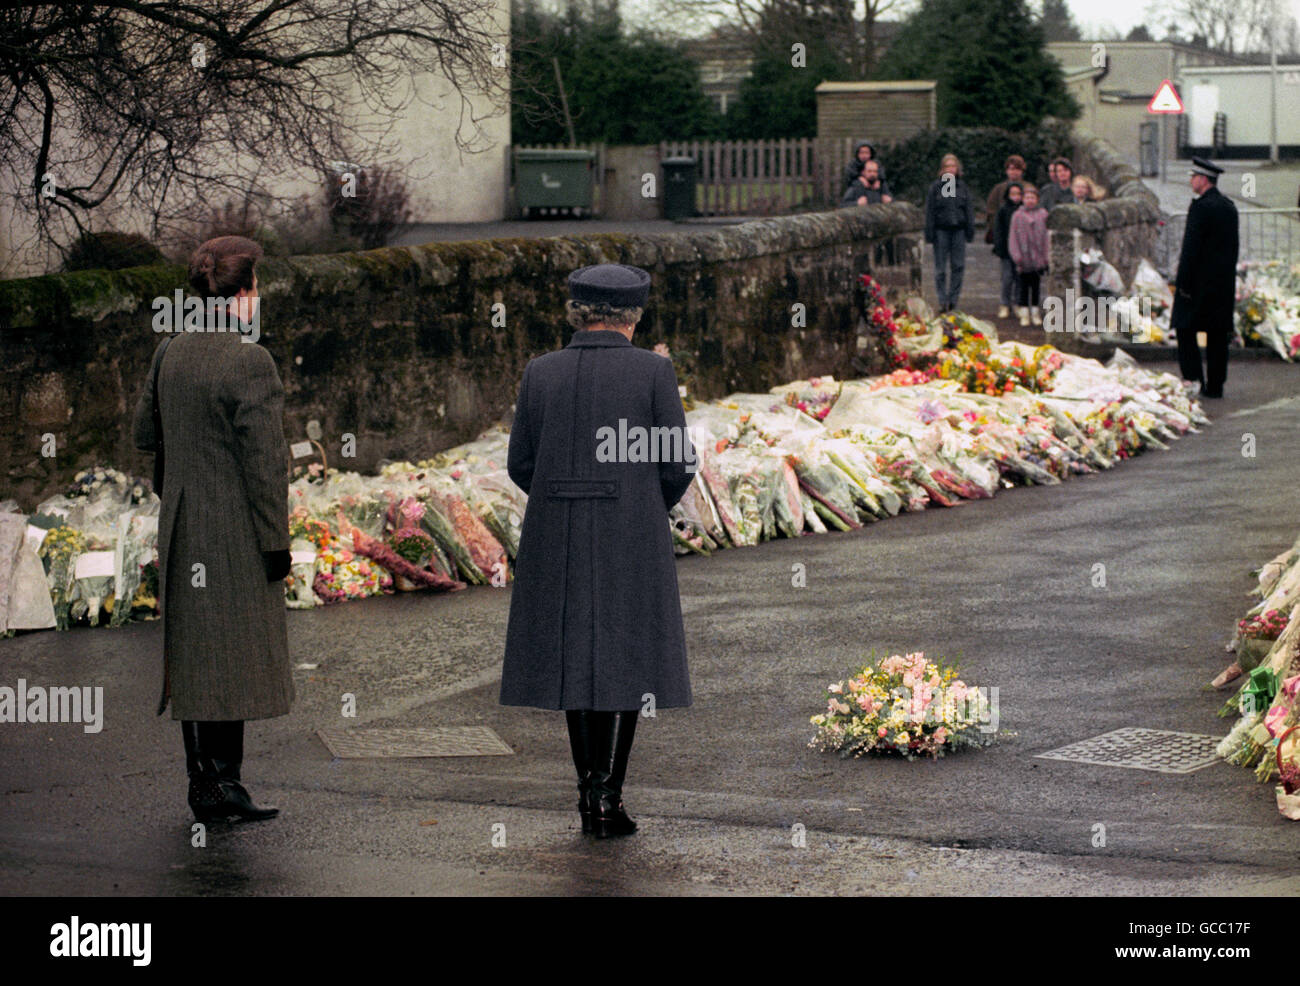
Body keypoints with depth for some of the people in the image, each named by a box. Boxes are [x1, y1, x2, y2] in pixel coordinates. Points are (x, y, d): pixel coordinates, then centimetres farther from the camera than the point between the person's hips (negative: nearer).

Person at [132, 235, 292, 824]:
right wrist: (276, 541, -12)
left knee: (192, 657, 12)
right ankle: (221, 784, 1)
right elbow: (264, 460, -17)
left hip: (180, 527, 7)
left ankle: (203, 785, 20)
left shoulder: (169, 354, 5)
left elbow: (144, 434, 14)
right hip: (235, 532, -7)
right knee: (233, 657, 0)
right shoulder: (250, 363, -17)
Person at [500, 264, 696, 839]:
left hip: (558, 539, 3)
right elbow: (678, 464, -5)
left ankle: (588, 788, 17)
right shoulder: (653, 371, -6)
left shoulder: (541, 372, 2)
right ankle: (607, 799, -3)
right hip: (632, 543, -3)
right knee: (624, 664, 3)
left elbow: (520, 464, 4)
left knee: (576, 660, 14)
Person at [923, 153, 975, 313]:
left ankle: (953, 299, 8)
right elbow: (929, 211, 0)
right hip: (941, 231, -2)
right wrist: (929, 233, -6)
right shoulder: (935, 187, 1)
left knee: (958, 266, 1)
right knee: (941, 268, -1)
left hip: (958, 230, 2)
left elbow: (969, 209, 12)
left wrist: (970, 231, 5)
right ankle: (942, 300, 5)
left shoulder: (962, 187, 9)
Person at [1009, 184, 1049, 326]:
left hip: (1038, 259, 1)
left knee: (1036, 286, 8)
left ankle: (1035, 313, 17)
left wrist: (1047, 255, -1)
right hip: (1024, 260, -1)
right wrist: (1017, 256, -8)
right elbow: (1013, 238, 0)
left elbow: (1047, 235, 5)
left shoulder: (1043, 214, 3)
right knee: (1024, 286, 3)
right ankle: (1024, 314, 9)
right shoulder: (1018, 216, 0)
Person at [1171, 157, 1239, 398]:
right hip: (1224, 280, 8)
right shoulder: (1229, 206, 11)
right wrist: (1228, 275, 19)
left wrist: (1182, 282, -15)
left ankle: (1193, 381, -8)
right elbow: (1233, 246, 15)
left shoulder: (1200, 206, -15)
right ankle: (1215, 385, 11)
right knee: (1218, 333, 9)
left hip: (1200, 279, -8)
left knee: (1185, 329, -1)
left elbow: (1191, 247, -17)